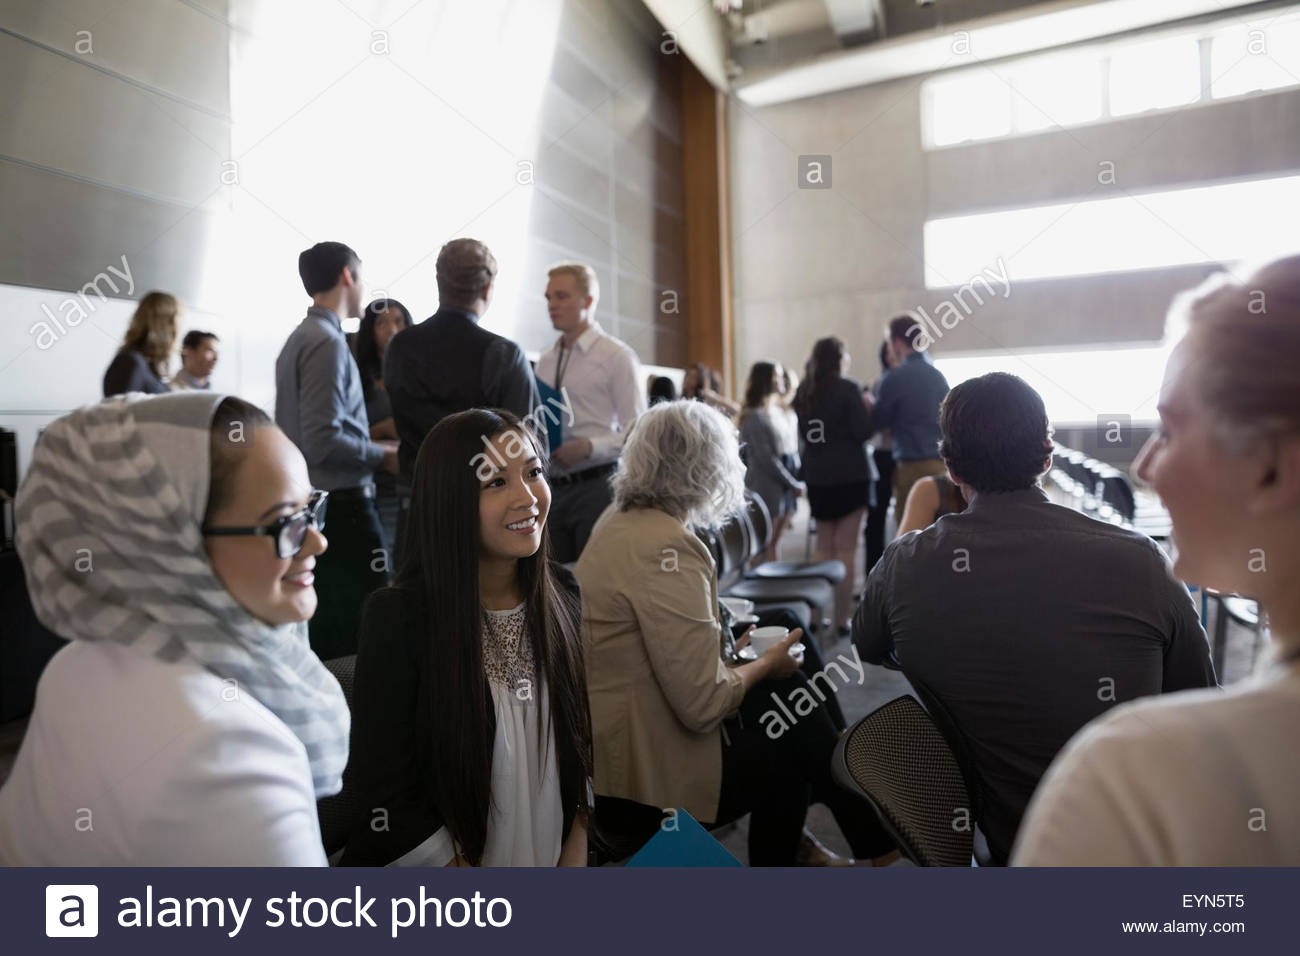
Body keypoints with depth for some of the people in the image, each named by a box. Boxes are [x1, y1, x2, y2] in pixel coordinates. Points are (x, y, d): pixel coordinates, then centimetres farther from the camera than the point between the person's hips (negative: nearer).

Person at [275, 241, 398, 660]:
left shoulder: (298, 339, 14)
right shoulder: (328, 342, -14)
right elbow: (324, 441, -21)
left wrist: (373, 445, 16)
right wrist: (385, 454, -8)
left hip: (312, 503, 10)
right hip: (342, 505, -10)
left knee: (326, 631, 16)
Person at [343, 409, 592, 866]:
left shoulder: (564, 595, -5)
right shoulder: (397, 617, -17)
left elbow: (585, 740, 3)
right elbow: (386, 794, -13)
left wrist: (576, 854, -5)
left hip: (559, 856, 2)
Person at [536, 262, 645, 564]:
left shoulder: (617, 357, -4)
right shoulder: (545, 361, 14)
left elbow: (637, 433, -9)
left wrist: (588, 447, -21)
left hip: (597, 486, -5)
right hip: (552, 488, 5)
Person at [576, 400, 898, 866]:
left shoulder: (618, 520, 3)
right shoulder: (666, 548, -25)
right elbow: (704, 705, -24)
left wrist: (728, 644, 11)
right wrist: (765, 664, -7)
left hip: (611, 748, 8)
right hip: (641, 778, -8)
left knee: (785, 688, 9)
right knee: (791, 750, 9)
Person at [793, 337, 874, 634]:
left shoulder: (803, 393, 8)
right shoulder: (848, 389, -10)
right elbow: (863, 431, -12)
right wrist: (867, 409, 5)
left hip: (816, 476, 6)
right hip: (850, 475, -5)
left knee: (824, 548, 14)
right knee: (846, 549, -1)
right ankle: (842, 618, 1)